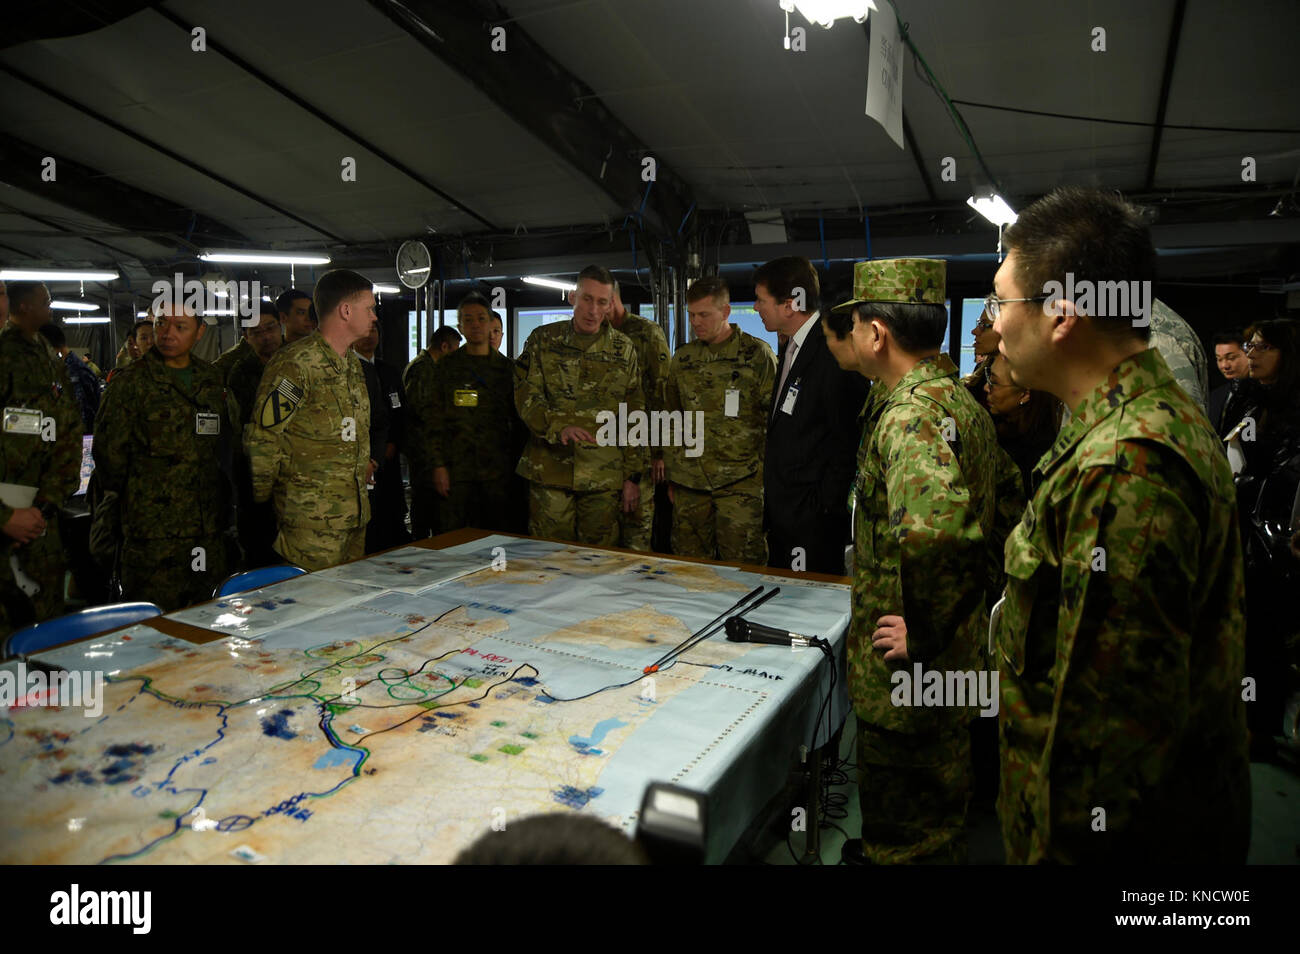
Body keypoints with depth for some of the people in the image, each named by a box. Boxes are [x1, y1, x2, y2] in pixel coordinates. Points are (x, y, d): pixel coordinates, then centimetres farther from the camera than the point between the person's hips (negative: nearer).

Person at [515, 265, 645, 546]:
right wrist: (559, 427, -22)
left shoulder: (624, 350, 8)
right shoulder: (543, 340, 6)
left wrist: (633, 476, 5)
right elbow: (526, 396, -3)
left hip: (604, 477, 1)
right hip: (549, 472, 0)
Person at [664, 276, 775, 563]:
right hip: (689, 483, 4)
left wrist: (765, 472, -4)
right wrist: (671, 475, 15)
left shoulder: (757, 354, 0)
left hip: (740, 483, -4)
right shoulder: (683, 358, 13)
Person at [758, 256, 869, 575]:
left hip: (814, 519, -9)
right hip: (781, 512, 9)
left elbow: (848, 441, -19)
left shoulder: (833, 351, -18)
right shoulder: (791, 348, 12)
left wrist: (825, 507, -16)